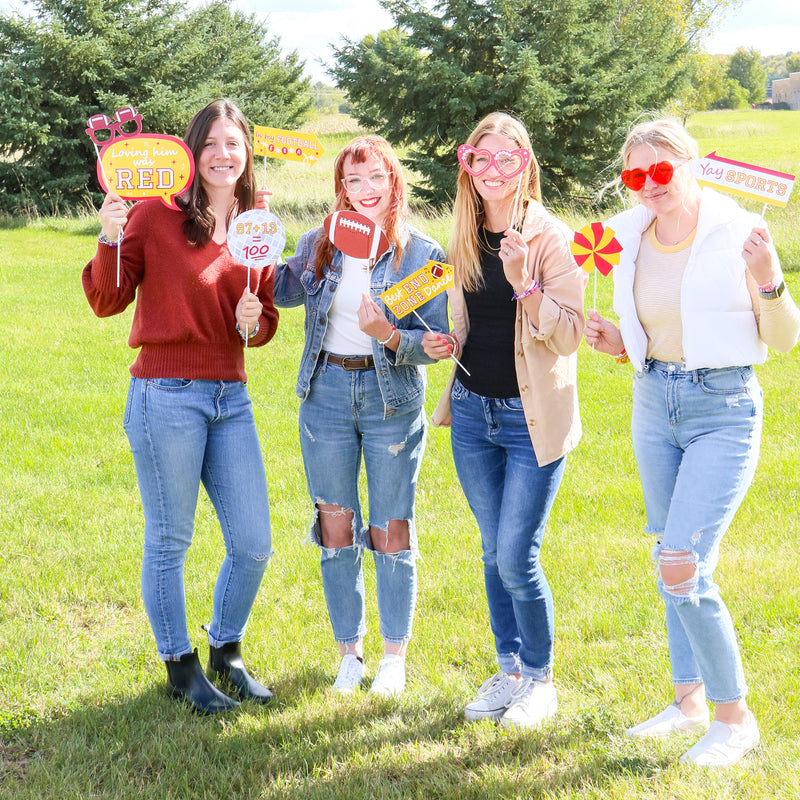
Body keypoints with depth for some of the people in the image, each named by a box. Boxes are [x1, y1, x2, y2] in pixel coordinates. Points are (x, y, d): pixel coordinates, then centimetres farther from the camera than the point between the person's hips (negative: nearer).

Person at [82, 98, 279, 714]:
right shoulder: (156, 214, -7)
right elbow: (107, 302, -7)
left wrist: (254, 322, -6)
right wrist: (110, 241, -22)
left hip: (231, 397, 5)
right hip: (166, 396, -5)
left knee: (254, 544, 8)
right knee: (169, 544, 6)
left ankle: (226, 654, 30)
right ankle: (180, 667, 23)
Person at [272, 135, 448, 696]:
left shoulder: (423, 254, -5)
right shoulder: (320, 245, 3)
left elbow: (440, 341, -8)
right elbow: (282, 292, 15)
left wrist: (389, 336, -25)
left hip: (392, 399, -3)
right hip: (327, 392, 3)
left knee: (391, 532, 3)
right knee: (336, 528, 8)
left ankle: (395, 656, 18)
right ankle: (350, 652, 22)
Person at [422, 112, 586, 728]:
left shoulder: (551, 238, -10)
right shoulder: (466, 241, 8)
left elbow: (570, 334, -15)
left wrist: (525, 283, -27)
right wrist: (440, 343, 1)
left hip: (533, 419, -6)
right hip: (474, 410, 6)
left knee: (517, 559, -6)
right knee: (495, 554, 12)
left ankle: (541, 680, 14)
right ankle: (509, 670, 26)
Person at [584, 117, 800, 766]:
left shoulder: (738, 230, -12)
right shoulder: (630, 239, 5)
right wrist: (619, 345, -3)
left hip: (724, 406, -6)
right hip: (654, 401, 6)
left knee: (682, 566, -15)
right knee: (674, 562, 14)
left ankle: (735, 716, 1)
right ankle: (690, 700, 29)